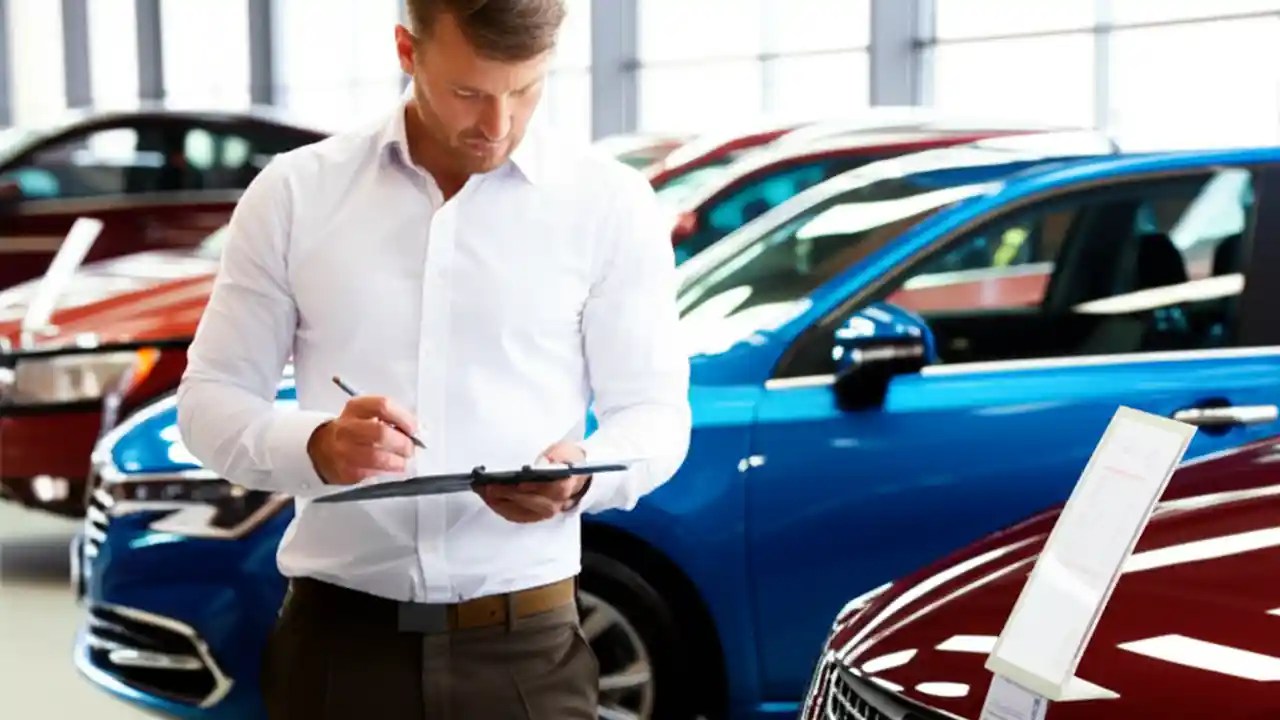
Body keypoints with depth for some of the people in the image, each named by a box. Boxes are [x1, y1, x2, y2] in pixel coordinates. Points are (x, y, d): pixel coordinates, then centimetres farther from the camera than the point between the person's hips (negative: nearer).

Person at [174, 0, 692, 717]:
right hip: (339, 638, 1)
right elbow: (210, 397, 5)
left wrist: (581, 478, -19)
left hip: (527, 646, 0)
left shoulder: (609, 201, 1)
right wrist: (318, 447, -17)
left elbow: (654, 411, 3)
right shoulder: (295, 193, 3)